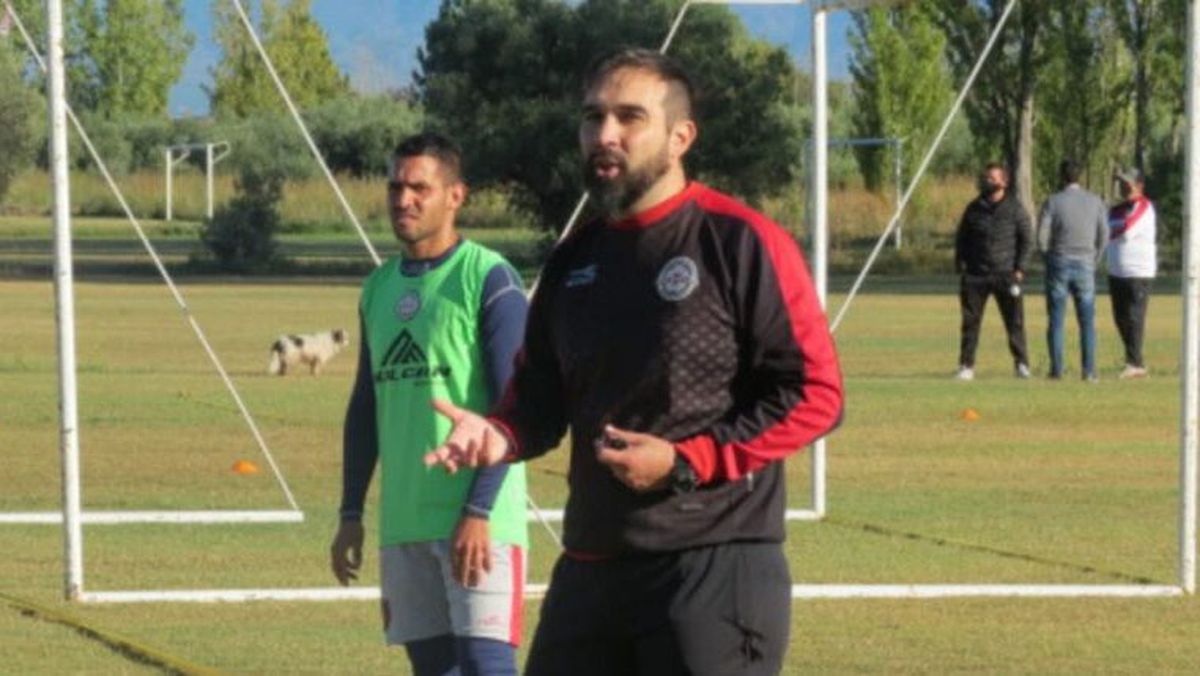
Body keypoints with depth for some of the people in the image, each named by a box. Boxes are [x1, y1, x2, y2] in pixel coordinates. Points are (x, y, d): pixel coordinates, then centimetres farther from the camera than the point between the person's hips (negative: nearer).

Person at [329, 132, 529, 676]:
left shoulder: (489, 279, -7)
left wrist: (479, 512, -19)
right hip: (403, 523, 7)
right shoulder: (379, 288, 14)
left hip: (477, 521, -7)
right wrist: (350, 514, 15)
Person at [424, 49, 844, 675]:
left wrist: (686, 461, -17)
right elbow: (539, 396, 21)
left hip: (717, 570, -7)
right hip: (590, 568, 7)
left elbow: (814, 394, -11)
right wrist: (499, 436, -2)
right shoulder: (573, 260, 14)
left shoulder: (740, 242, -8)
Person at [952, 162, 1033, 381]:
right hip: (976, 274, 2)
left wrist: (1019, 269, -5)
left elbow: (1027, 239, 3)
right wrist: (960, 265, 5)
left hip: (1006, 274, -2)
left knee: (1015, 321, -2)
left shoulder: (1014, 209, 2)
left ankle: (1021, 364, 8)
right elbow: (961, 238, 15)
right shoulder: (974, 208, 8)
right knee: (970, 321, -1)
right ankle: (966, 366, 4)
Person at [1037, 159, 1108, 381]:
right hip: (1085, 267, 1)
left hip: (1059, 264, -1)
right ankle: (1088, 370, -1)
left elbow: (1042, 237, -8)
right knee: (1087, 322, 5)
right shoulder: (1096, 202, 0)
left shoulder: (1053, 202, -7)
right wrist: (1093, 261, 13)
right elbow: (1103, 236, 2)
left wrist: (1049, 258, 9)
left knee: (1056, 321, 4)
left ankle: (1056, 369, 1)